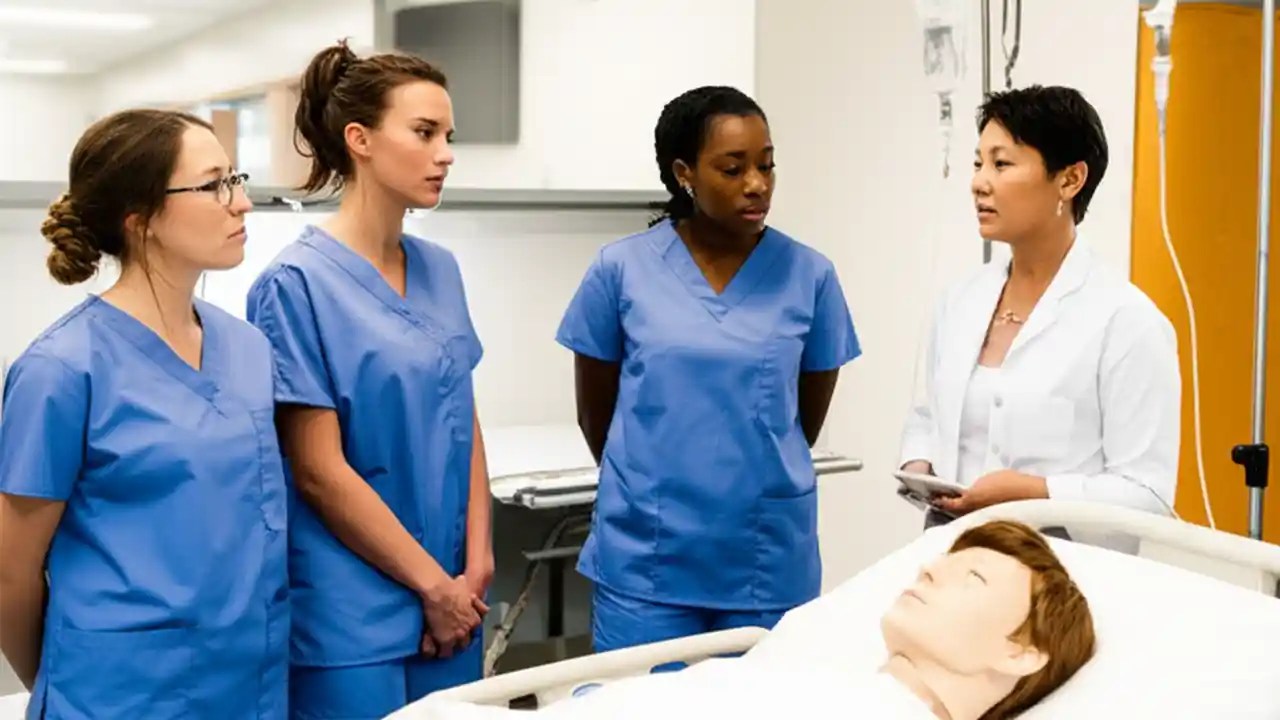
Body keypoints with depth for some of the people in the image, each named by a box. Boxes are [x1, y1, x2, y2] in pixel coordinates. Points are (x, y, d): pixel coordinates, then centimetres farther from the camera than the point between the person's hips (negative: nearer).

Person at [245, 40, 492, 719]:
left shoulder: (440, 270, 6)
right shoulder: (298, 283, -13)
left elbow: (465, 423, 10)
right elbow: (320, 471, -15)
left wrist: (476, 563, 0)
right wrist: (435, 585, -10)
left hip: (454, 603, 6)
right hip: (352, 613, -6)